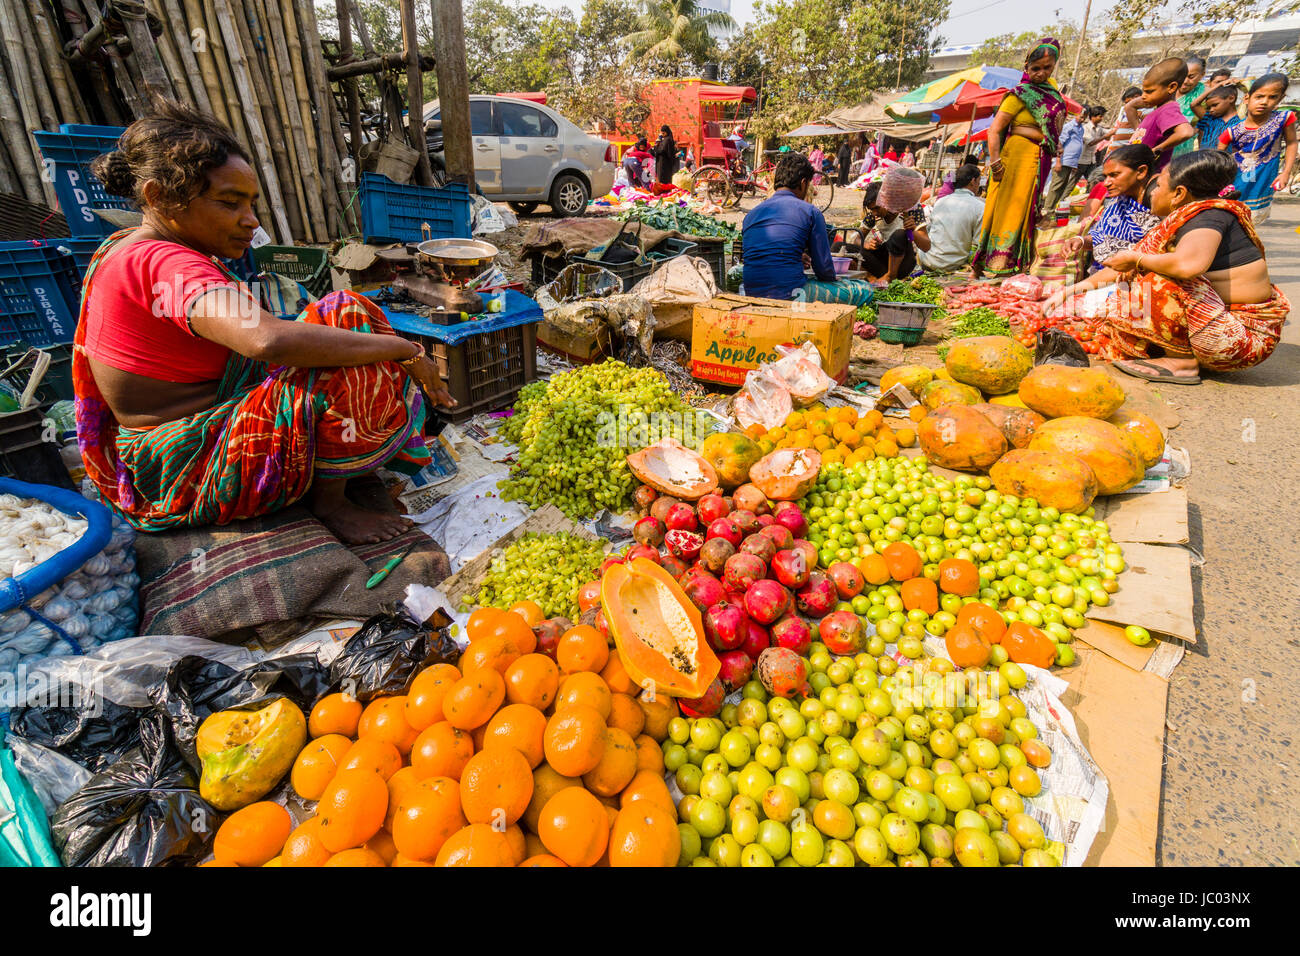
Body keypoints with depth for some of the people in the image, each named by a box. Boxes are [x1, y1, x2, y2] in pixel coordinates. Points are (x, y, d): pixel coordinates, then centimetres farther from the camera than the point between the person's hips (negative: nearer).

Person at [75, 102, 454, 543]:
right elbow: (270, 340, -40)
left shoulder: (128, 250, 11)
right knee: (356, 346, -24)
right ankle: (326, 499, -9)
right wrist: (406, 349, -32)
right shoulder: (163, 263, -21)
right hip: (186, 479, -10)